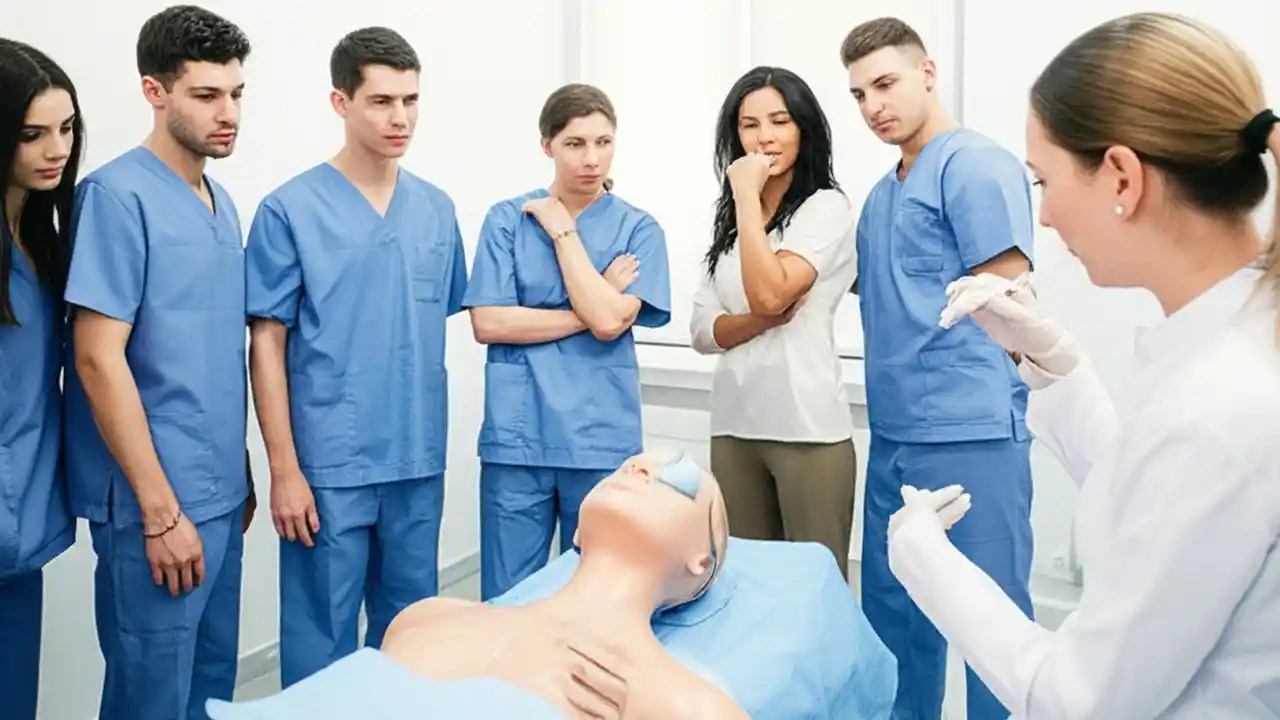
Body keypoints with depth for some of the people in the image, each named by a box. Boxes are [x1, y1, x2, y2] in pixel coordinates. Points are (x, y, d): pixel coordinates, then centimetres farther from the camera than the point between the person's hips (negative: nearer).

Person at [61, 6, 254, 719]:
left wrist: (240, 474, 14)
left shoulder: (223, 203, 10)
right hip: (156, 501, -7)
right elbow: (99, 360, -17)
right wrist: (160, 509, -17)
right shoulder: (118, 195, -13)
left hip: (221, 493, 7)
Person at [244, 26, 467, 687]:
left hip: (419, 460, 4)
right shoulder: (290, 209, -6)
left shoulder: (437, 209, 6)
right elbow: (268, 342, -6)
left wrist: (429, 439, 8)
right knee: (322, 644, 7)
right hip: (328, 465, -4)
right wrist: (284, 470, -9)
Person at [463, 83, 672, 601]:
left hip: (602, 438, 0)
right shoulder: (507, 219, 3)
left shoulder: (637, 228, 2)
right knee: (507, 600, 7)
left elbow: (608, 322, -12)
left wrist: (563, 230, -7)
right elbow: (487, 323, -6)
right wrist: (589, 312, -9)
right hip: (517, 436, 0)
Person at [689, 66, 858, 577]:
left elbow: (769, 292, -19)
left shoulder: (827, 208, -4)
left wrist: (748, 197, -10)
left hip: (808, 426, -6)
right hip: (733, 425, 6)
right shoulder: (728, 219, 14)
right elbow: (702, 331, 9)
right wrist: (760, 321, -10)